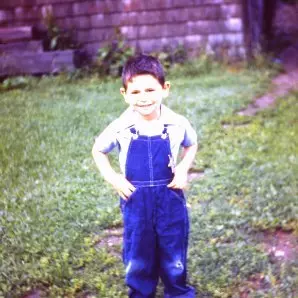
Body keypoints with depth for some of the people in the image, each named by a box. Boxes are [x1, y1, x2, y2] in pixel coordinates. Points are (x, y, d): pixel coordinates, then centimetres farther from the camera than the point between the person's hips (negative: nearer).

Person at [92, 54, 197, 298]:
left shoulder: (177, 124, -11)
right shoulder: (120, 128, -12)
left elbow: (191, 145, 10)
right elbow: (98, 151, 5)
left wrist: (184, 169, -7)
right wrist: (113, 178, -7)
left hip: (170, 198, 0)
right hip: (136, 200, 0)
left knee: (174, 257, 16)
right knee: (137, 259, 15)